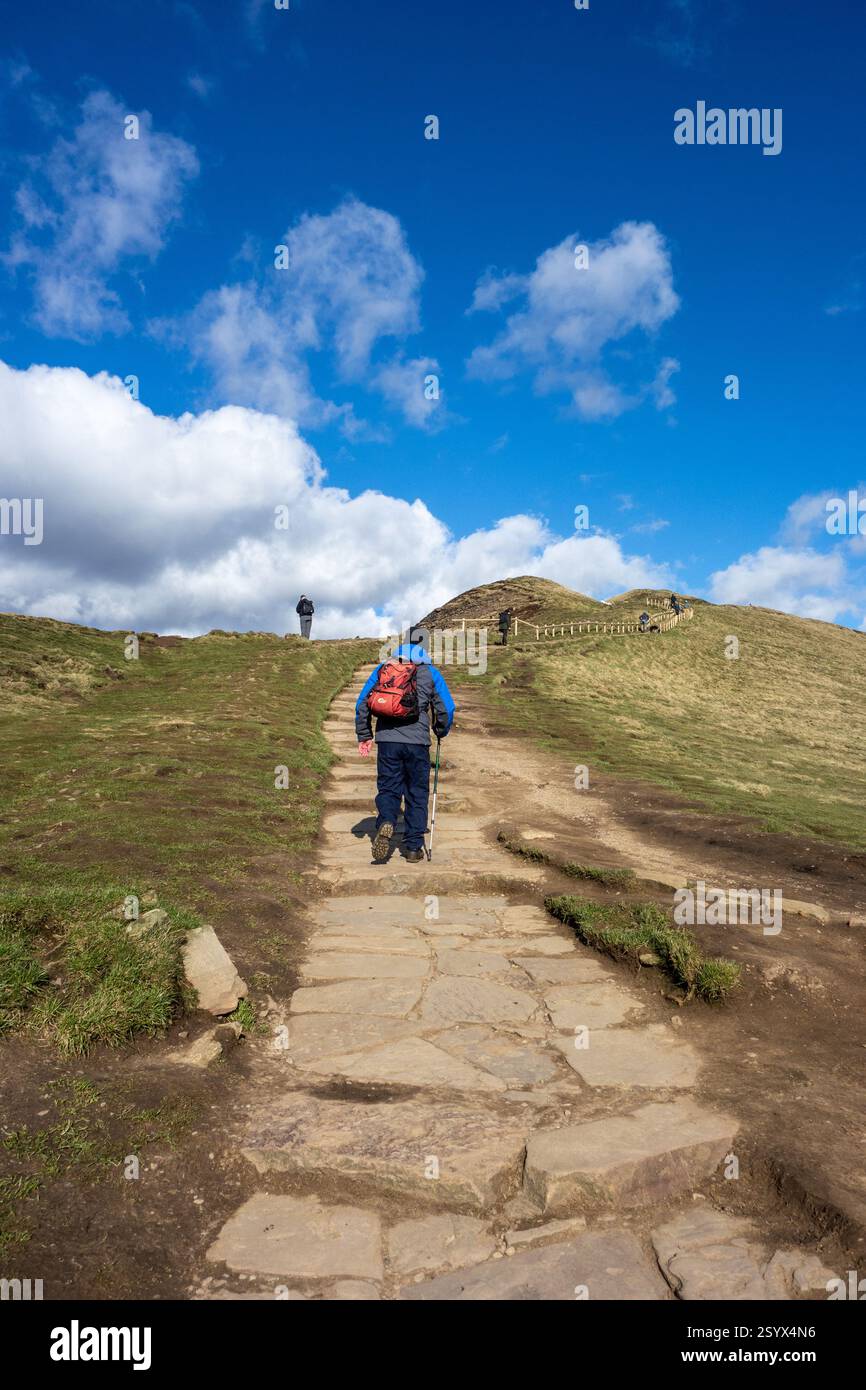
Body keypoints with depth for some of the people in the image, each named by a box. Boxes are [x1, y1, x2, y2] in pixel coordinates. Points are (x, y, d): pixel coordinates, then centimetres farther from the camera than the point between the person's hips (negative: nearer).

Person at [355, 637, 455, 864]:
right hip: (417, 741, -1)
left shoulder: (382, 669, 14)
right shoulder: (430, 673, 10)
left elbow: (362, 703, 9)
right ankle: (413, 847, 14)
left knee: (388, 788, 11)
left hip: (387, 740, 1)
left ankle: (386, 822, -18)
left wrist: (364, 736, 14)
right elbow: (446, 708, 6)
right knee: (417, 794, 11)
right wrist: (441, 733, 24)